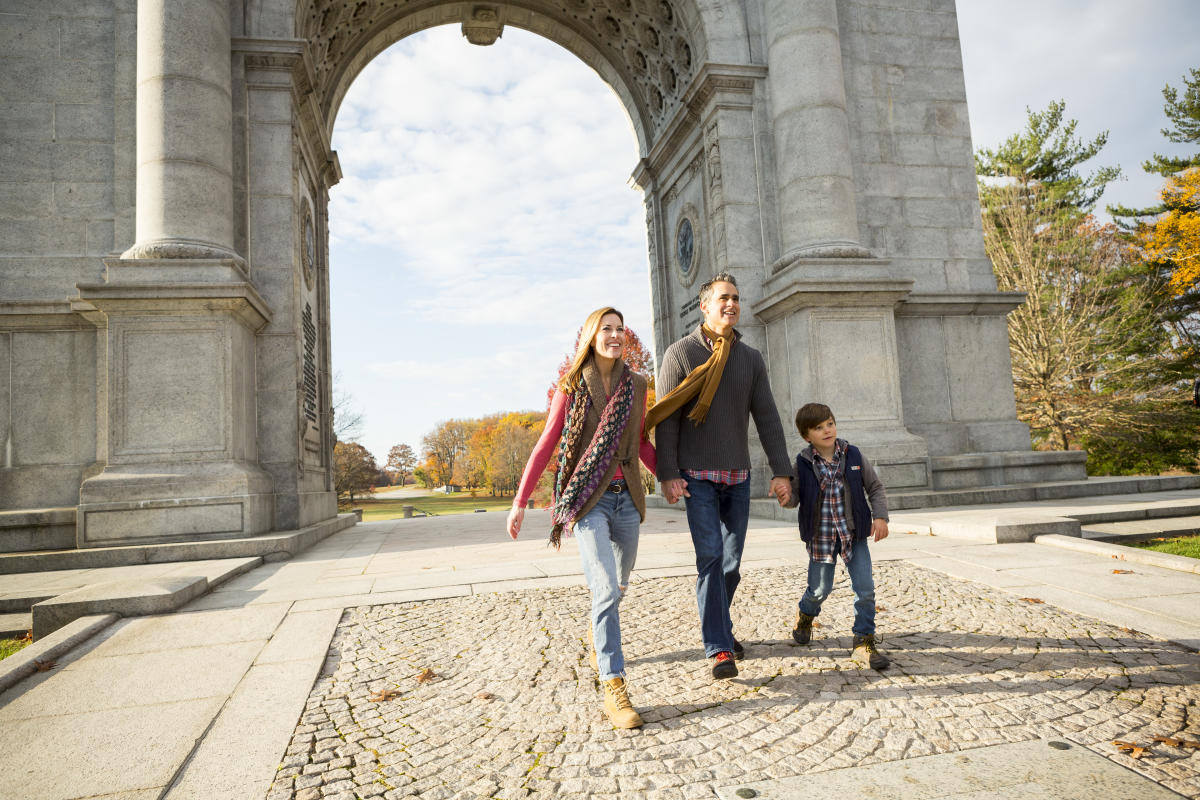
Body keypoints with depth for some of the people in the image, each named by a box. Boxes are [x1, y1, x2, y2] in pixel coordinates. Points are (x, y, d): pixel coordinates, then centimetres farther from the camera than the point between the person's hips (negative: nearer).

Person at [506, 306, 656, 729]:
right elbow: (546, 444, 0)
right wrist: (520, 501, -2)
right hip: (587, 498, -4)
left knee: (619, 585, 17)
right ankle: (613, 687, -7)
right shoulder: (571, 386, -1)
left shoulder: (635, 385, 8)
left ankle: (598, 639, 47)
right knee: (606, 589, -16)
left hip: (626, 496, 4)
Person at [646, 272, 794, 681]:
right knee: (710, 557, -10)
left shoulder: (751, 358, 9)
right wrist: (668, 474, -13)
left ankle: (718, 627, 29)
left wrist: (782, 471, 1)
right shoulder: (680, 353, -3)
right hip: (698, 476, -4)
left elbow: (767, 418, 7)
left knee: (731, 561, 10)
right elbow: (666, 418, -6)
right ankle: (719, 648, -5)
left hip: (738, 476, 4)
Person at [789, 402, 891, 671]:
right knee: (820, 589, 11)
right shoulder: (802, 464, -9)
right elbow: (792, 500, -8)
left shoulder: (854, 456, -4)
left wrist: (880, 517, -7)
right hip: (820, 537, -1)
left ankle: (863, 643, 10)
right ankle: (805, 615, 45)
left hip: (854, 534, 1)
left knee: (865, 588, -6)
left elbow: (875, 488, 5)